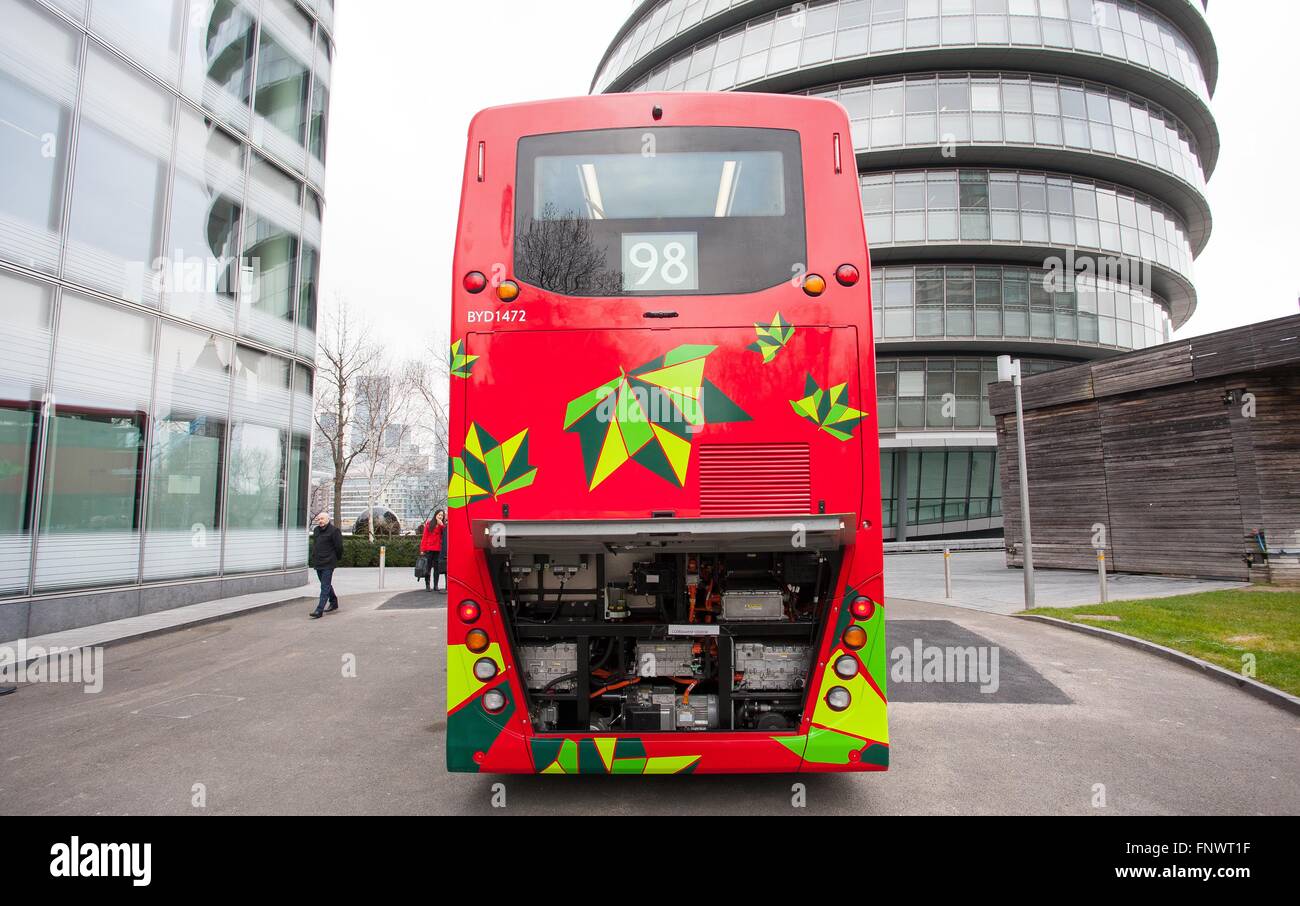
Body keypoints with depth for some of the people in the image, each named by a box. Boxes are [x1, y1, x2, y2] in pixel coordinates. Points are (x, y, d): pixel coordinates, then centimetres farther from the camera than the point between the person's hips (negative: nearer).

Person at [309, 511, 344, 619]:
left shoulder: (334, 530, -12)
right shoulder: (316, 530, 13)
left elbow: (339, 546, -10)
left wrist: (335, 558, 1)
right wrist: (314, 557, 19)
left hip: (328, 563, -8)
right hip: (317, 563, 8)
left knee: (325, 587, -8)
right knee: (326, 585, 20)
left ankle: (319, 610, -12)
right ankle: (333, 602, 36)